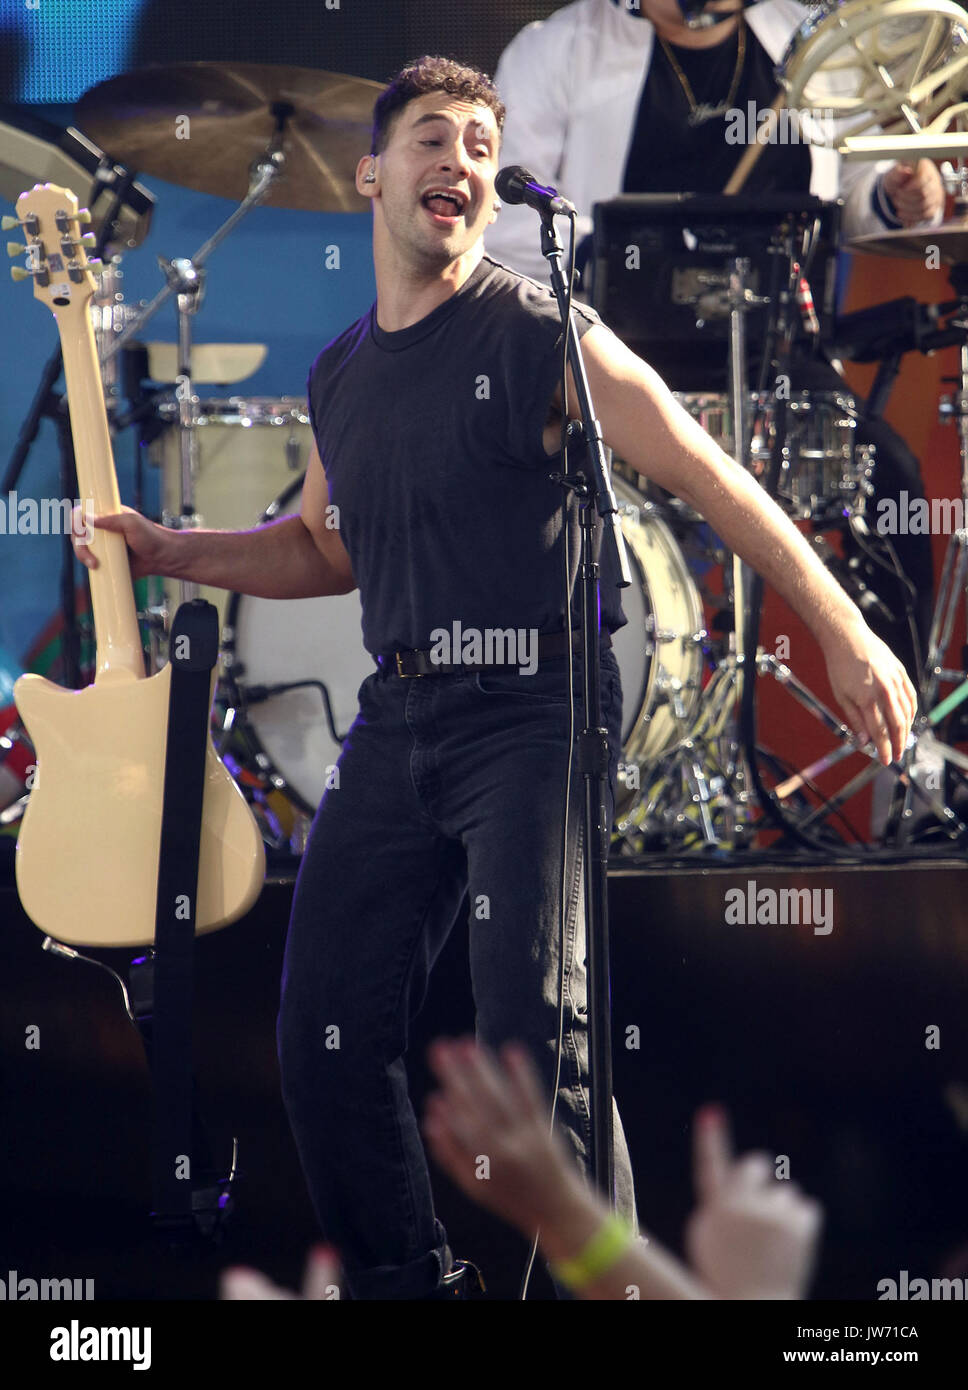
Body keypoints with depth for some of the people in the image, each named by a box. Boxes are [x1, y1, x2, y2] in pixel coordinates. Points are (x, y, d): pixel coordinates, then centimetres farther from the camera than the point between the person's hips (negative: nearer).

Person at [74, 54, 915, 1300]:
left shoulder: (538, 337, -6)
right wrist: (170, 553, 17)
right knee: (326, 1041, 4)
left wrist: (847, 637, -13)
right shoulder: (339, 377, 14)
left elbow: (715, 483, -8)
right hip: (397, 719, 6)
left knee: (535, 1034, -16)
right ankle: (404, 1280, 20)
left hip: (530, 715, -6)